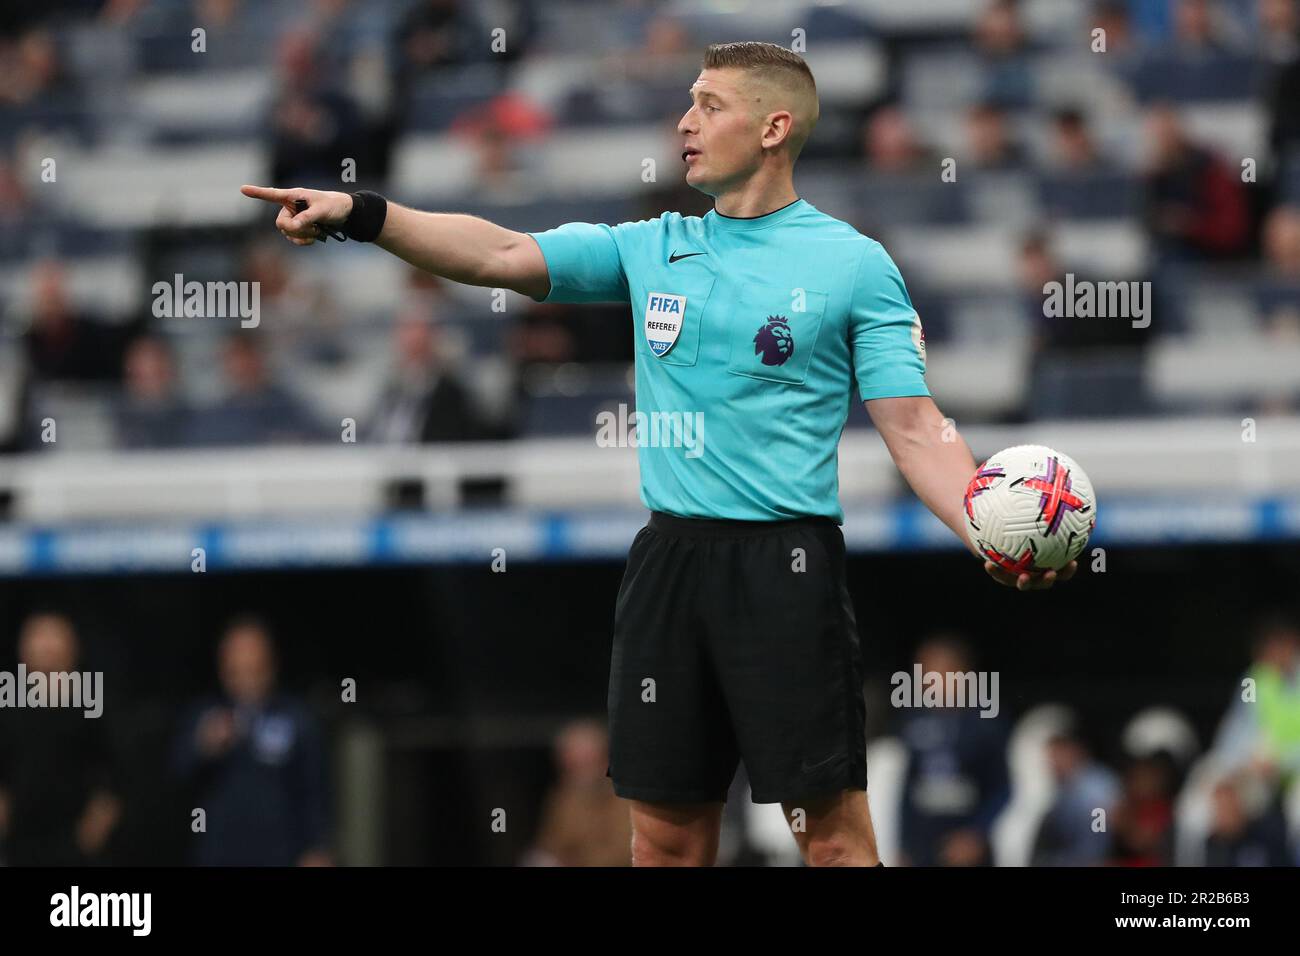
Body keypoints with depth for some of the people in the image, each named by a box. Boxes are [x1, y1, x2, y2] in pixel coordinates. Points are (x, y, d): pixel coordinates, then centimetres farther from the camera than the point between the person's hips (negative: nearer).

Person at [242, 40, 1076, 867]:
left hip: (786, 567, -5)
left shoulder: (853, 263, -1)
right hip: (670, 558, 5)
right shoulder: (651, 250, 13)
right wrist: (360, 213, -8)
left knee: (833, 831, -7)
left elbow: (915, 428, -5)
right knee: (666, 830, 7)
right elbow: (503, 254, 5)